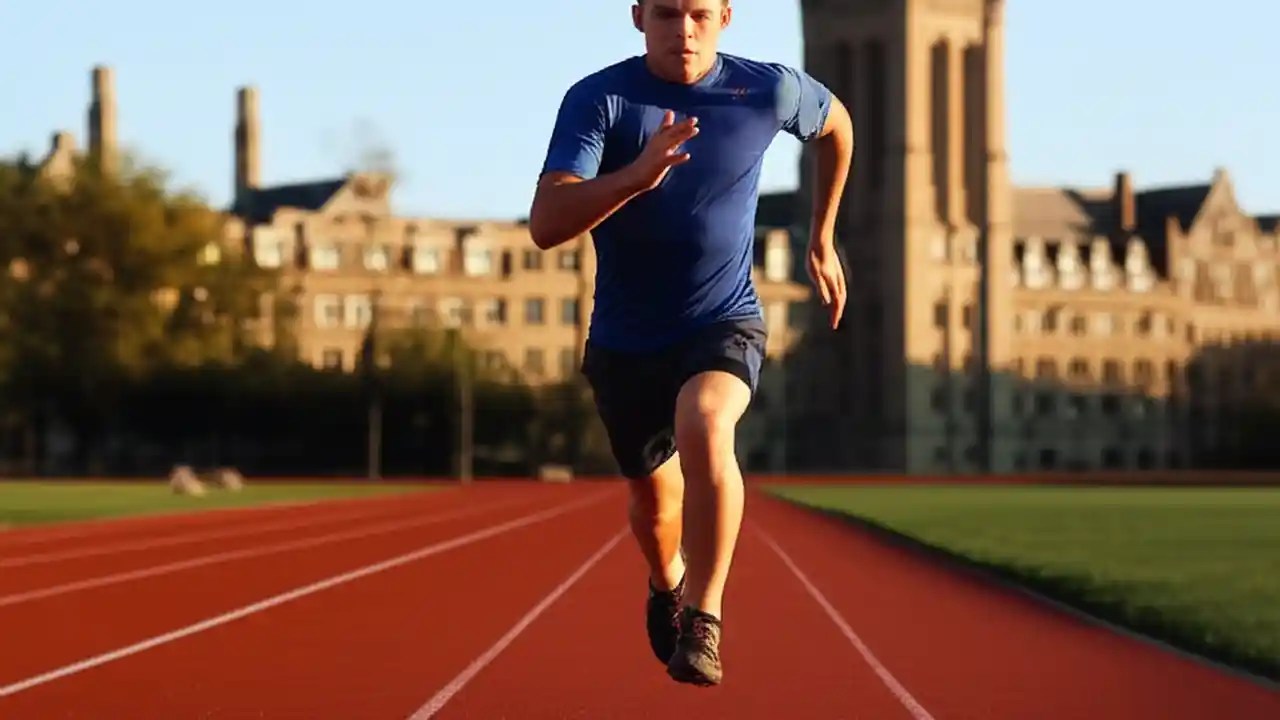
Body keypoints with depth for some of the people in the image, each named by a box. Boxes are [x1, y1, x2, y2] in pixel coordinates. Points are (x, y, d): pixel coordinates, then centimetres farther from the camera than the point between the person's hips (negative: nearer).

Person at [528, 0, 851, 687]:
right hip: (626, 341, 1)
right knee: (655, 500, 18)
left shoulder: (770, 90, -9)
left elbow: (836, 124, 16)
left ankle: (702, 622, -25)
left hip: (724, 324, -1)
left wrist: (821, 239, 18)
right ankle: (668, 582, 54)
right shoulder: (597, 100, -16)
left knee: (703, 429, -33)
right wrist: (637, 175, -43)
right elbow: (545, 225, -28)